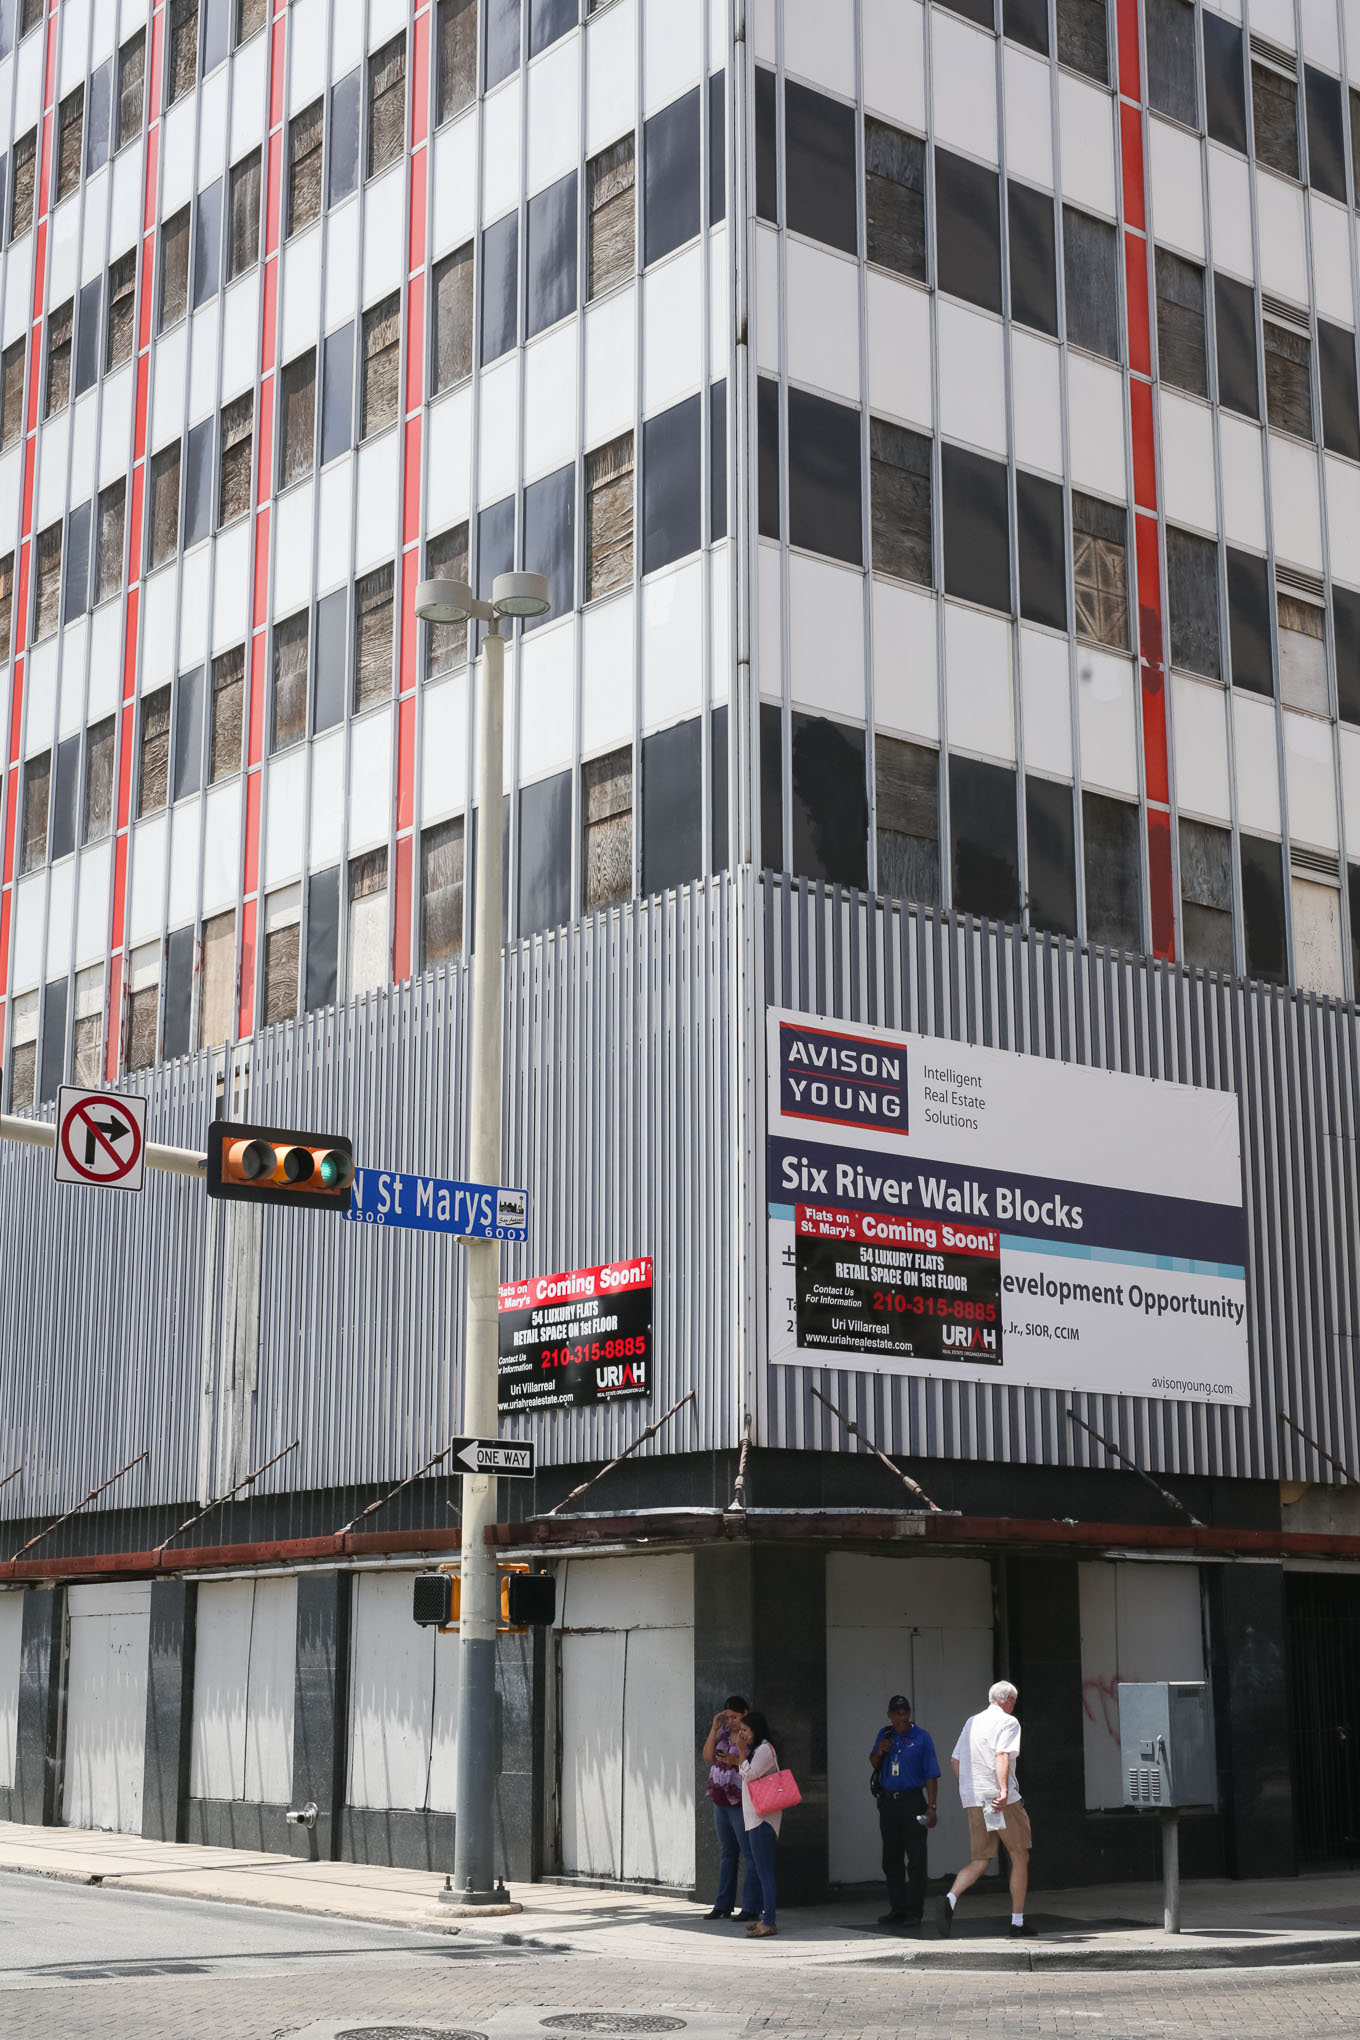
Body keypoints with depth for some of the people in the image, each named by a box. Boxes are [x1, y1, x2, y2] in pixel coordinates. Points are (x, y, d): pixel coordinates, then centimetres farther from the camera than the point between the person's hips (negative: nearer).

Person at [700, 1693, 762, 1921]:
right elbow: (707, 1757, 6)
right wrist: (714, 1729, -2)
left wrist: (736, 1761, -26)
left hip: (741, 1803, -8)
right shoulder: (724, 1733, 11)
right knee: (728, 1853, 14)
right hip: (721, 1801, 8)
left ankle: (751, 1908, -5)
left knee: (749, 1855, -6)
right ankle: (723, 1905, 19)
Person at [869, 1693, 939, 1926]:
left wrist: (931, 1807, -11)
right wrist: (879, 1752, 0)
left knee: (916, 1859, -5)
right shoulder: (884, 1735, 11)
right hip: (888, 1803, 5)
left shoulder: (921, 1738, -2)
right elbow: (873, 1765, 23)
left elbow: (931, 1776, -3)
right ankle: (897, 1909, 16)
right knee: (891, 1859, 8)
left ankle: (914, 1911, 0)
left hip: (912, 1802, -5)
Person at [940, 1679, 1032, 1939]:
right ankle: (1017, 1922, 10)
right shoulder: (1008, 1722, -3)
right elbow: (1003, 1755, -18)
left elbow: (955, 1760, 19)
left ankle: (951, 1897, -20)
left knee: (979, 1861, 7)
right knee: (1020, 1857, 8)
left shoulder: (972, 1721, 18)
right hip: (1003, 1800, -6)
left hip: (973, 1801, 6)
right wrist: (1004, 1790, -27)